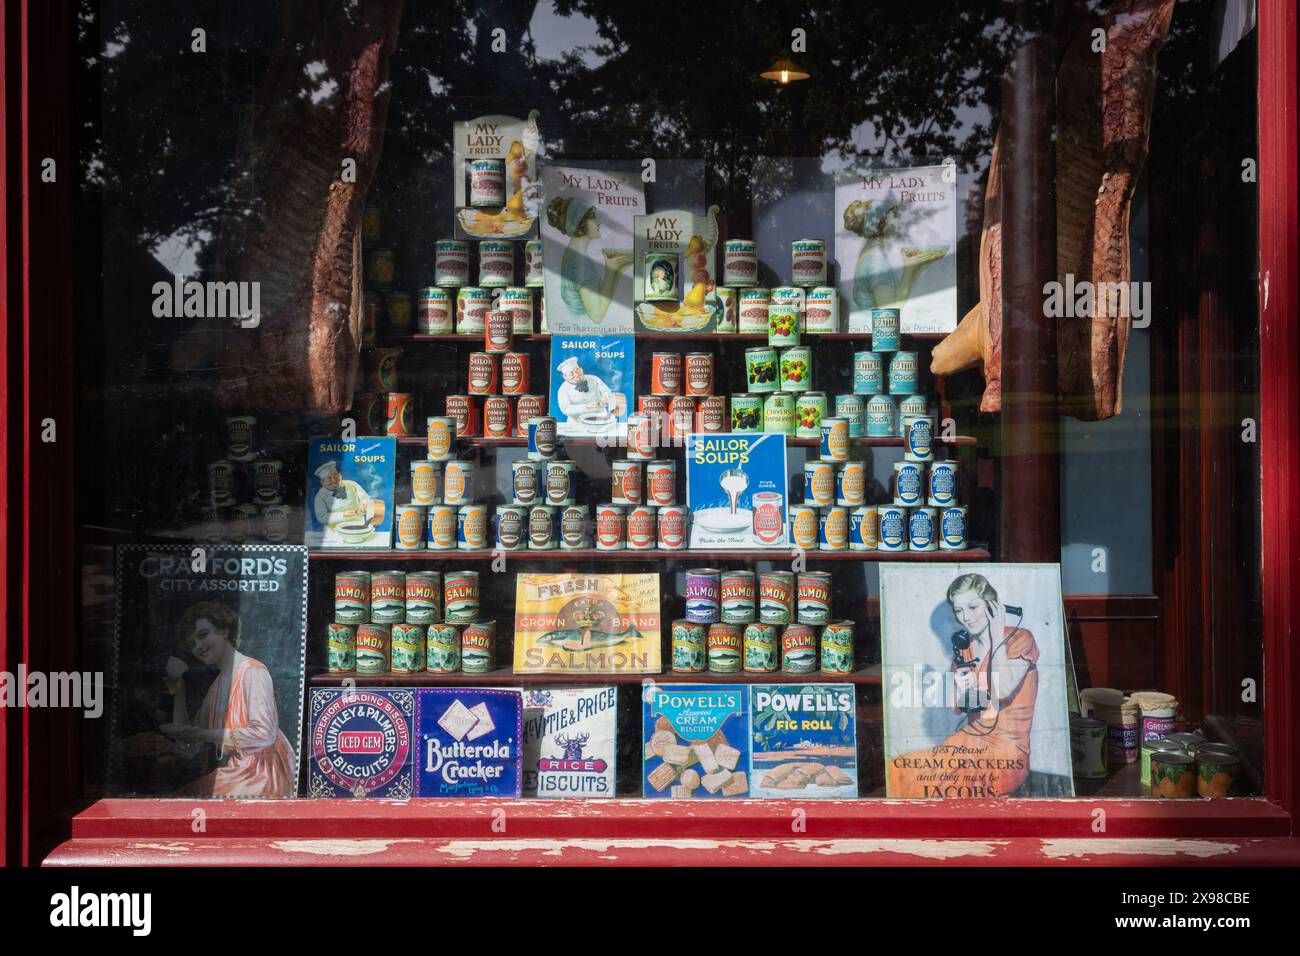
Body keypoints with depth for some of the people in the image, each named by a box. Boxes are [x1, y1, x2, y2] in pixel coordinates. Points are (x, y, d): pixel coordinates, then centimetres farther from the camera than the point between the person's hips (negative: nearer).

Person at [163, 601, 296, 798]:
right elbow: (188, 746, 17)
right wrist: (178, 693, 11)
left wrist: (204, 734, -19)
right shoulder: (216, 685, 20)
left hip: (262, 776, -7)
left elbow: (264, 733, -19)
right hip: (233, 772, 7)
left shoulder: (253, 671, -6)